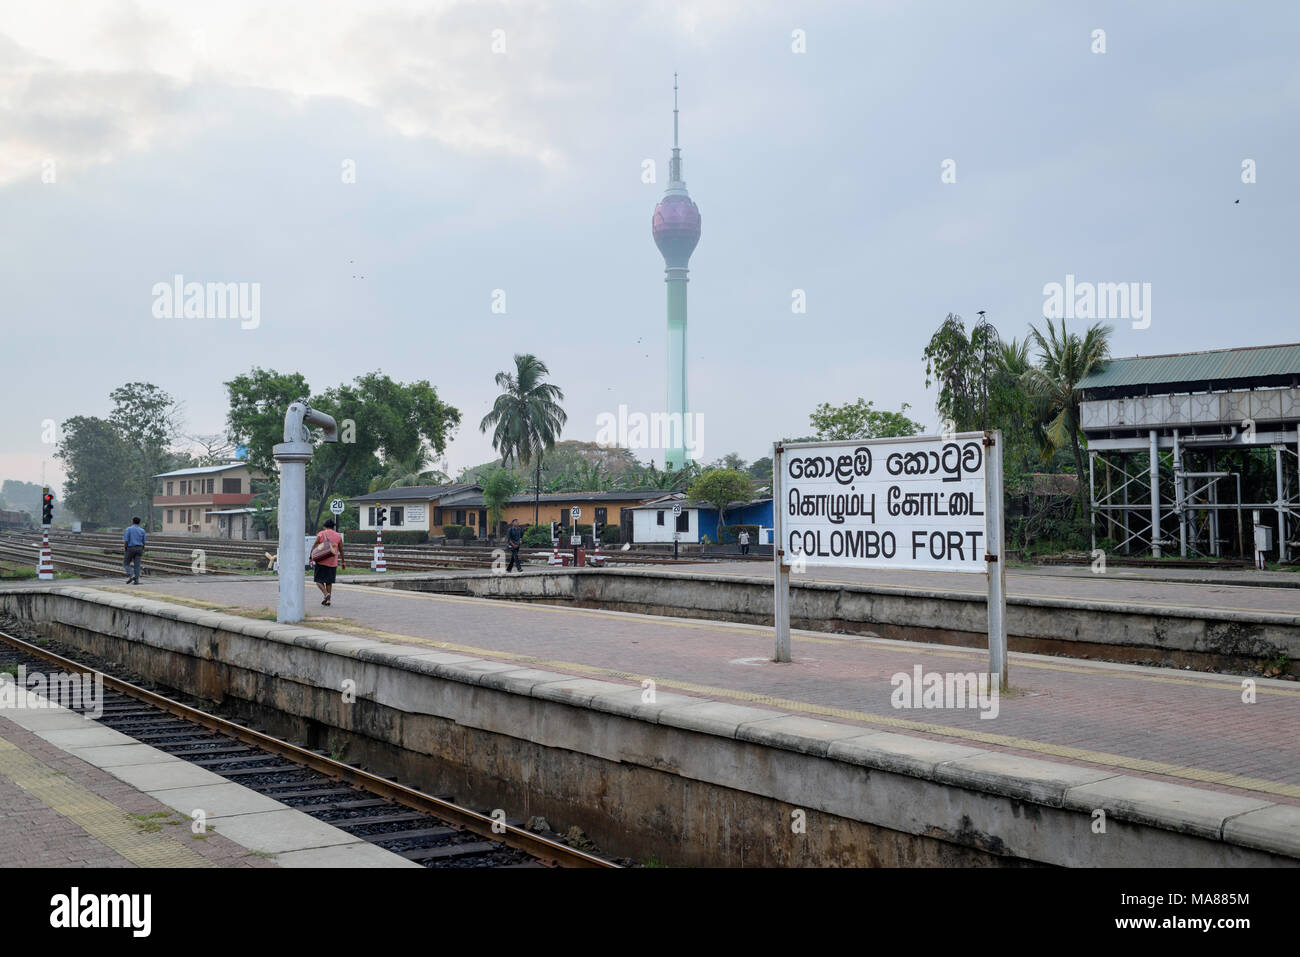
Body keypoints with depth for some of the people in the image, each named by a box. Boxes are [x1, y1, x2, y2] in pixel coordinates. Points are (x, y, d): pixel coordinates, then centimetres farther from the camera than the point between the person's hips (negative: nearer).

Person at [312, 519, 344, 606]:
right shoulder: (338, 536, 5)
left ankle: (326, 594, -17)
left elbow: (314, 546, -8)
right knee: (329, 582, 14)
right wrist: (342, 562, 15)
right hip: (333, 563, 3)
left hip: (321, 561, -3)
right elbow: (341, 550, 7)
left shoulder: (321, 534, -3)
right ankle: (328, 600, 9)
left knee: (318, 580, 5)